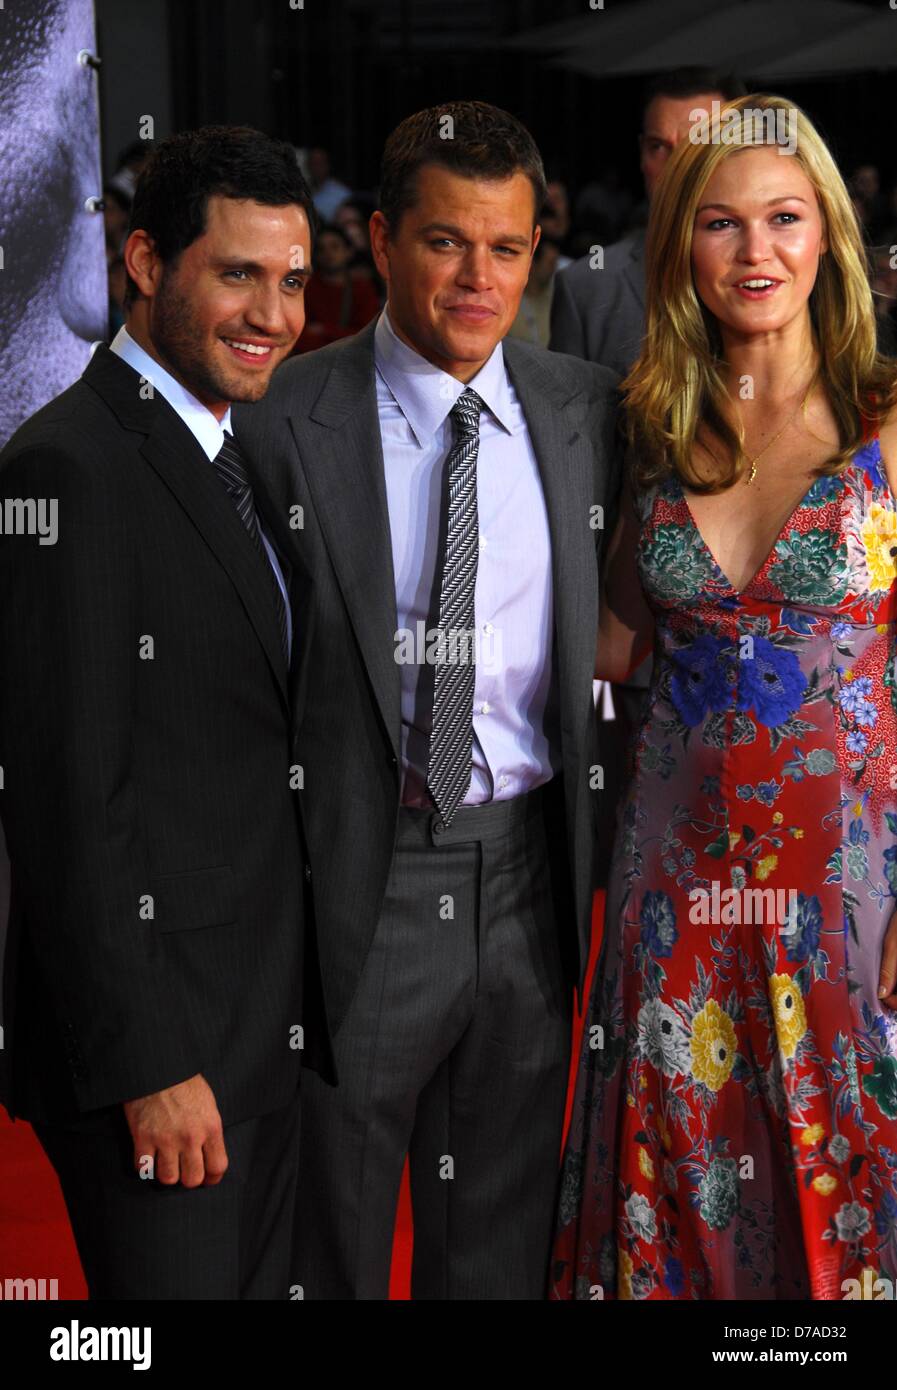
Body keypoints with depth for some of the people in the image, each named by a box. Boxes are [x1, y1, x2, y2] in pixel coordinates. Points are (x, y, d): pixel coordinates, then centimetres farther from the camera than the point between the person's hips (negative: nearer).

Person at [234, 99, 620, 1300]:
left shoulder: (589, 411, 4)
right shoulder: (284, 421, -7)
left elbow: (615, 637, 10)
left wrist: (608, 865, 4)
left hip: (527, 876, 3)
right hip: (354, 883, -3)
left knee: (502, 1240, 17)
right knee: (329, 1238, 11)